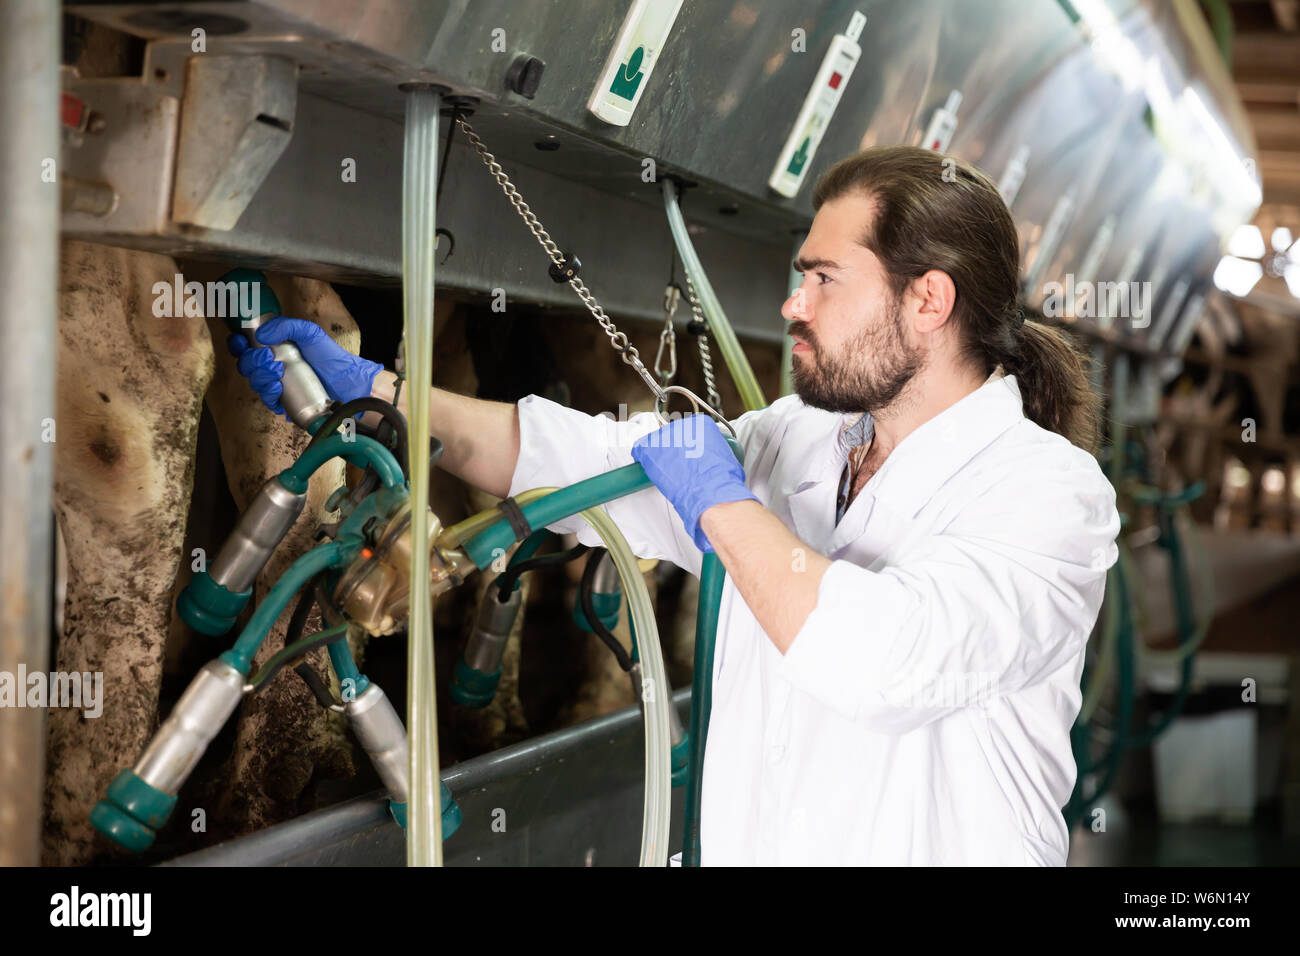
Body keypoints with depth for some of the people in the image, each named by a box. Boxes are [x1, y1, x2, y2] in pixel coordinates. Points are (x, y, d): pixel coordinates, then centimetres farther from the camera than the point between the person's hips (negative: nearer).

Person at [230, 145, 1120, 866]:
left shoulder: (1052, 489, -11)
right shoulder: (793, 442, 11)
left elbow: (884, 659, -27)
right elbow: (580, 457, 12)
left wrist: (722, 504, -15)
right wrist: (370, 389, 11)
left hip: (934, 845, -5)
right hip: (737, 841, 6)